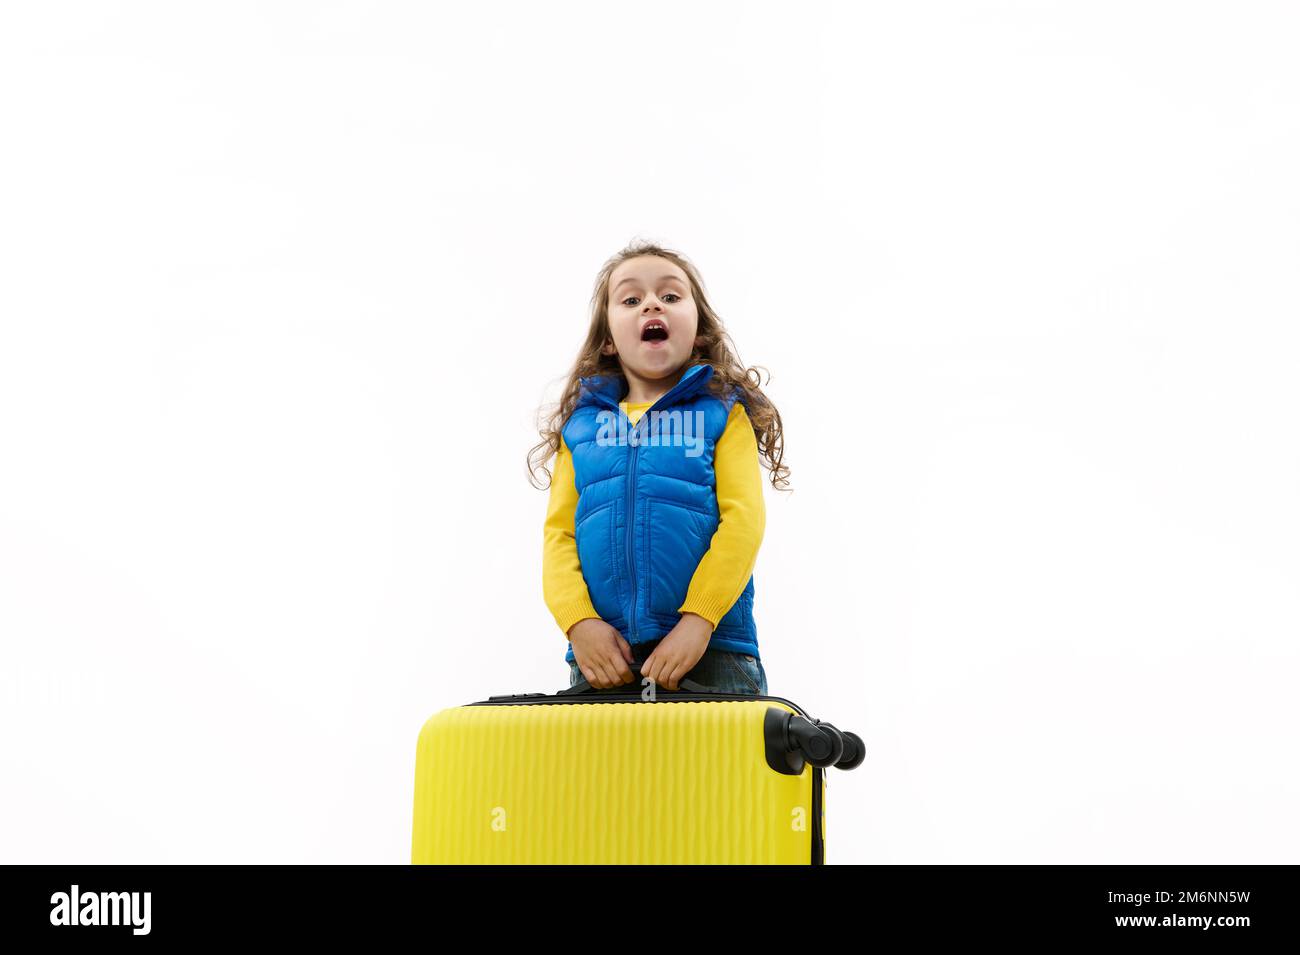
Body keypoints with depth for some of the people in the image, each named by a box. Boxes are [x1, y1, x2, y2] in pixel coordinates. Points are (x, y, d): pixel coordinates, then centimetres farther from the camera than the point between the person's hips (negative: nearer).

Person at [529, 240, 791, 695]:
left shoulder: (722, 414, 8)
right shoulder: (582, 425, 15)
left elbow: (743, 519, -3)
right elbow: (559, 530, 8)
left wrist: (697, 621, -15)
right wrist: (578, 621, -10)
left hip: (709, 650, -2)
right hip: (603, 653, 2)